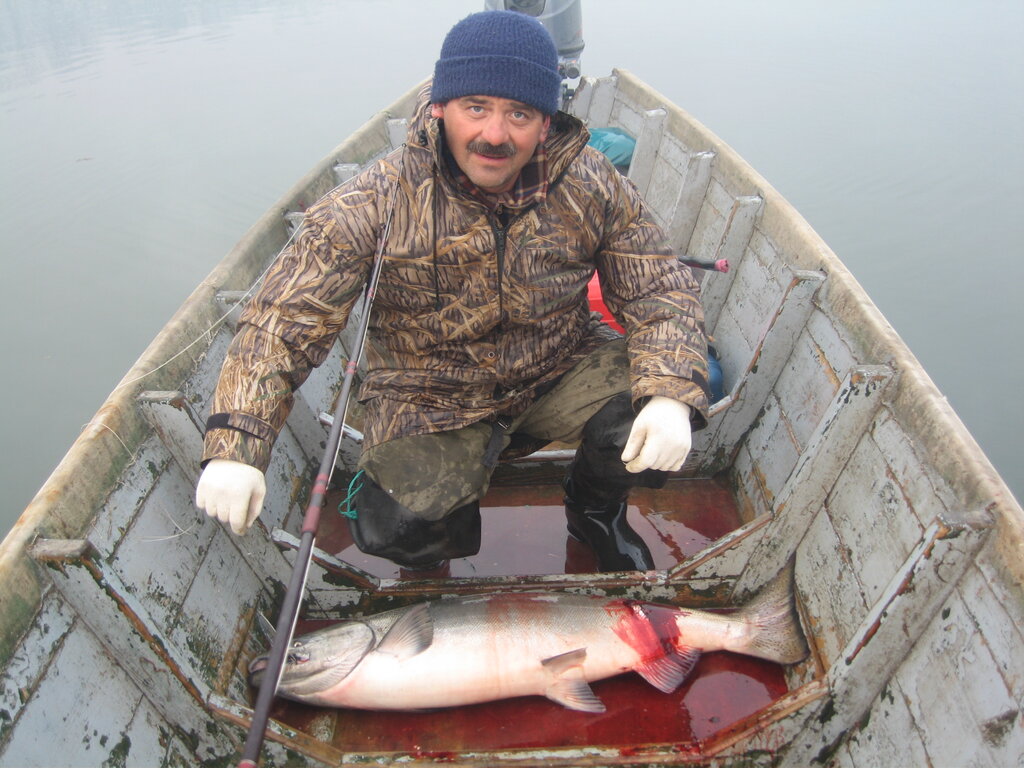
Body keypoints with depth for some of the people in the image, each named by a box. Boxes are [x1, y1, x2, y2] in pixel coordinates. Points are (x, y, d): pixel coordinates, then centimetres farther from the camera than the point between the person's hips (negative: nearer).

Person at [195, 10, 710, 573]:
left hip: (561, 373, 2)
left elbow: (660, 292, -8)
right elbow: (282, 323, -19)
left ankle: (594, 511, 13)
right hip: (429, 399, -1)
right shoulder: (376, 203, -20)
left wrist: (671, 396, -28)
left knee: (656, 431, -24)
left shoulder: (591, 187, -13)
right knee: (398, 530, -25)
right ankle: (453, 531, 17)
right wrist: (234, 449, -30)